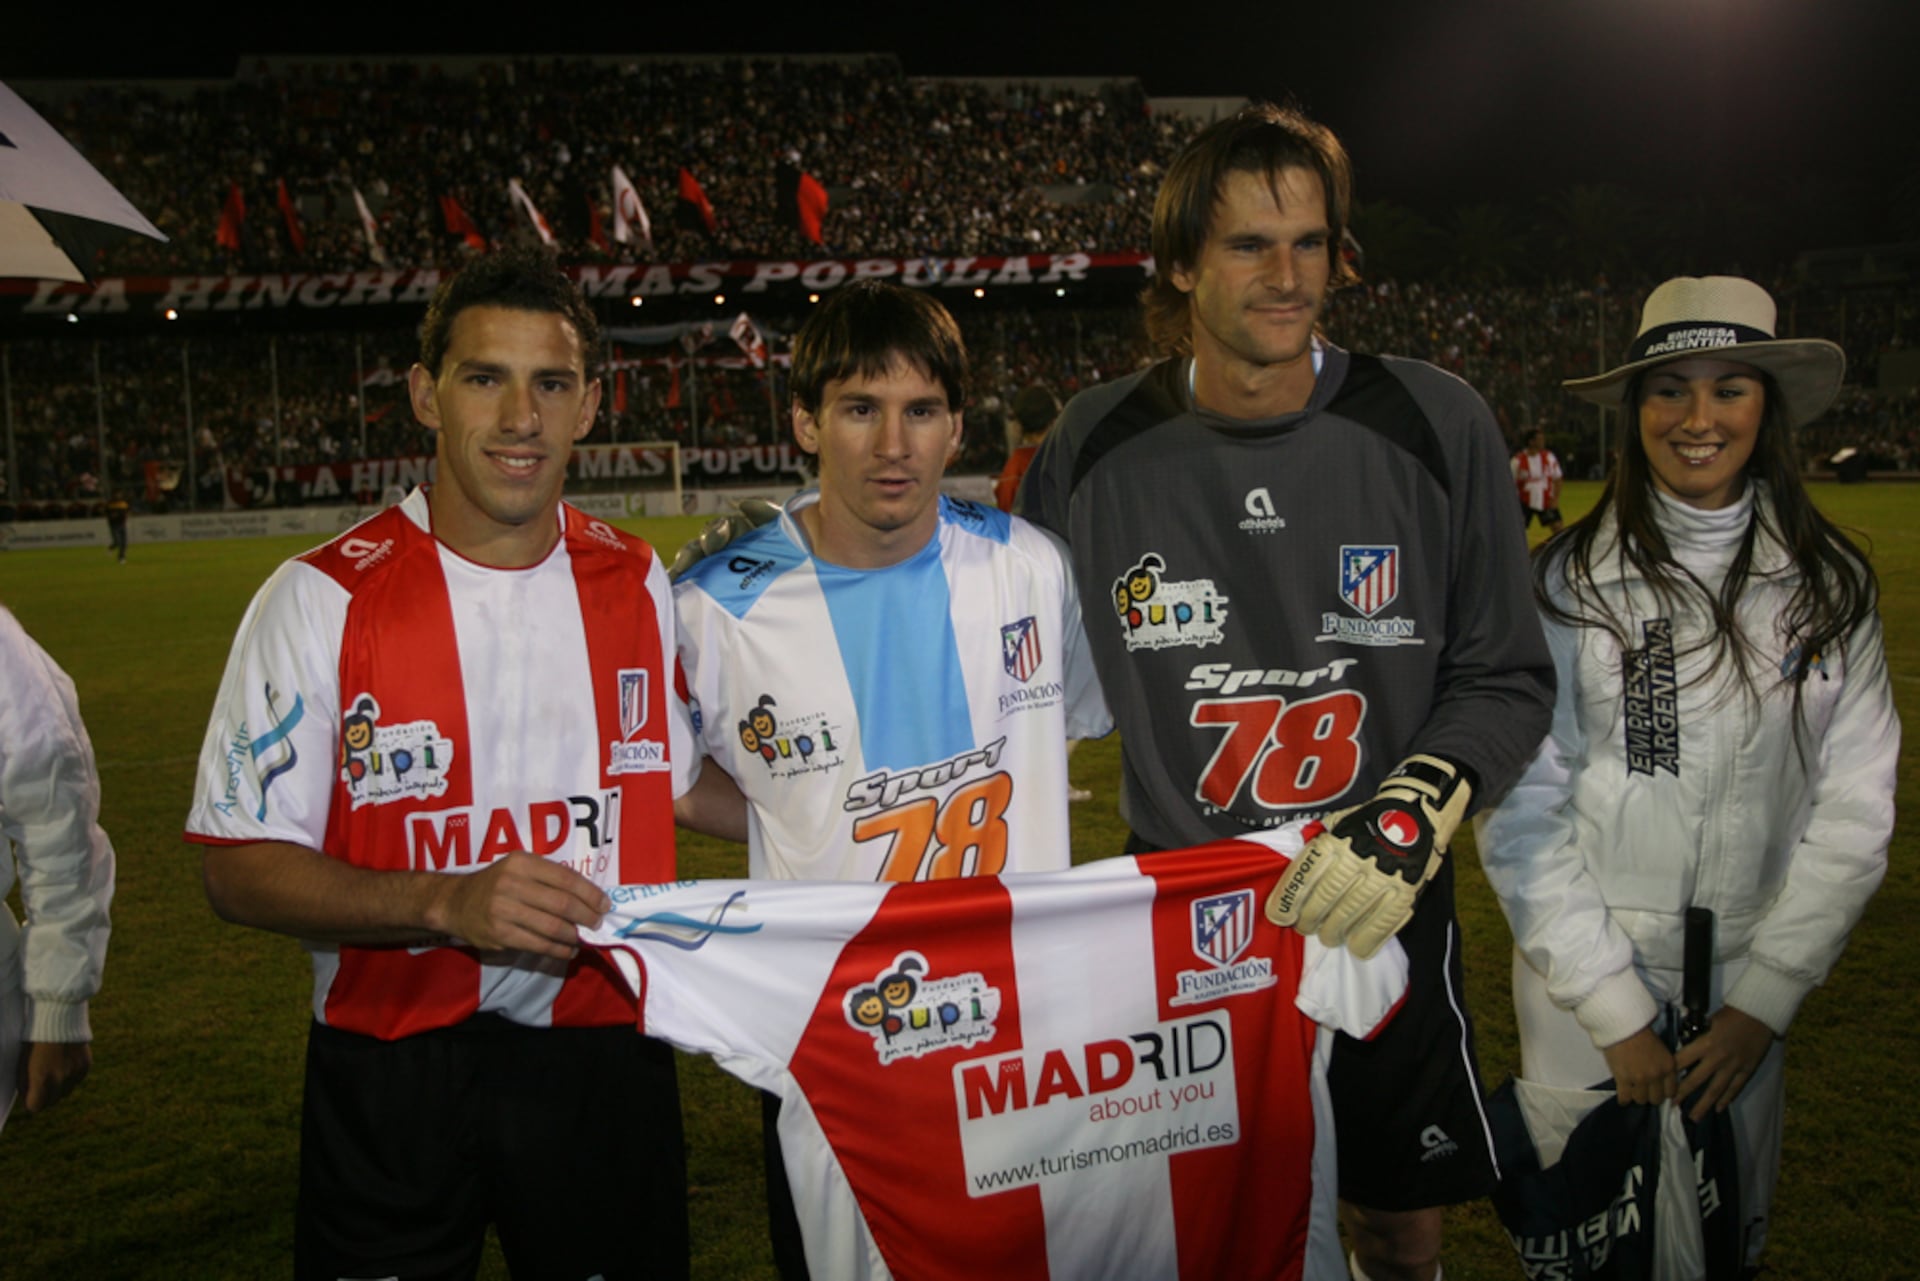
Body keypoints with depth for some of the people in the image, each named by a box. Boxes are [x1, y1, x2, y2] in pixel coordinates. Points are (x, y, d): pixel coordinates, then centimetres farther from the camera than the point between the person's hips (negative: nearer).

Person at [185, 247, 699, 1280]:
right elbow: (241, 870, -11)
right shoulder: (322, 599, -10)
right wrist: (448, 902, -25)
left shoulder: (639, 586, 1)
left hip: (603, 1058, 3)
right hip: (394, 1078, -3)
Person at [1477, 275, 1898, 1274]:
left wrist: (1764, 998, -6)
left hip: (1751, 979, 3)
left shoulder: (1830, 584, -3)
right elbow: (1522, 807, -12)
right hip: (1586, 971, -2)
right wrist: (1614, 1006, -13)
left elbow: (1853, 806, -1)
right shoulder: (1572, 580, -12)